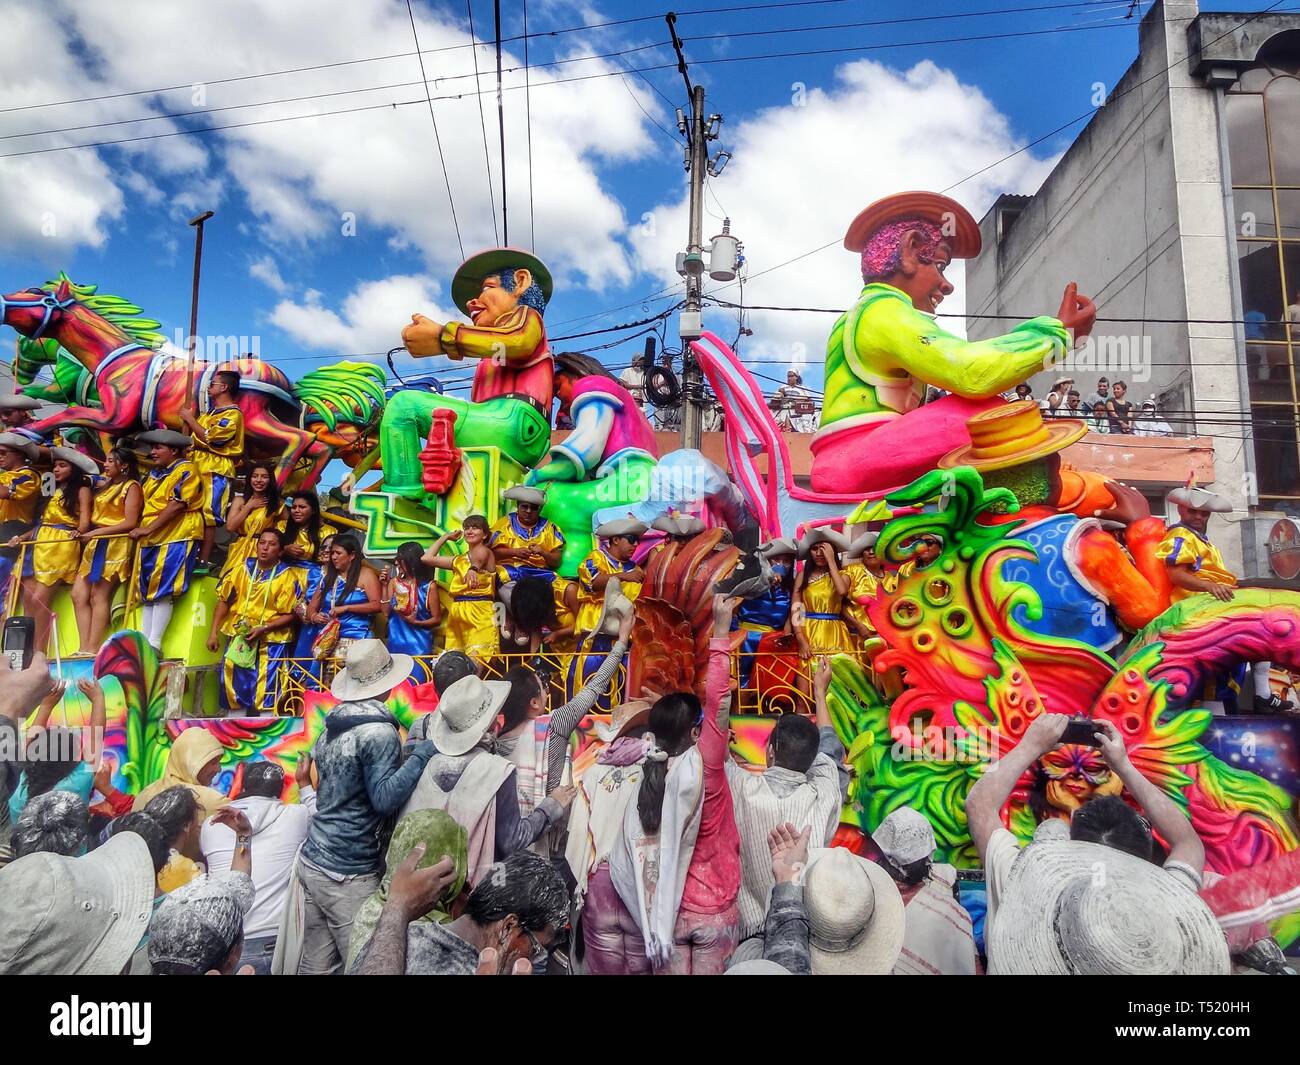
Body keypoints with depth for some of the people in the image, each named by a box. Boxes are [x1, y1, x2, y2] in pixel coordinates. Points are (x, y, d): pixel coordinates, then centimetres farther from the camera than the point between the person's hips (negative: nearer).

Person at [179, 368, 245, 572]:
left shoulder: (233, 414, -7)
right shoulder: (209, 412, 22)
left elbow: (210, 438, -16)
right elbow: (191, 437, 22)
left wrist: (191, 419, -7)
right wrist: (187, 421, 6)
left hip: (215, 470, -9)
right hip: (197, 465, 9)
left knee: (208, 515, -10)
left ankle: (203, 561, -8)